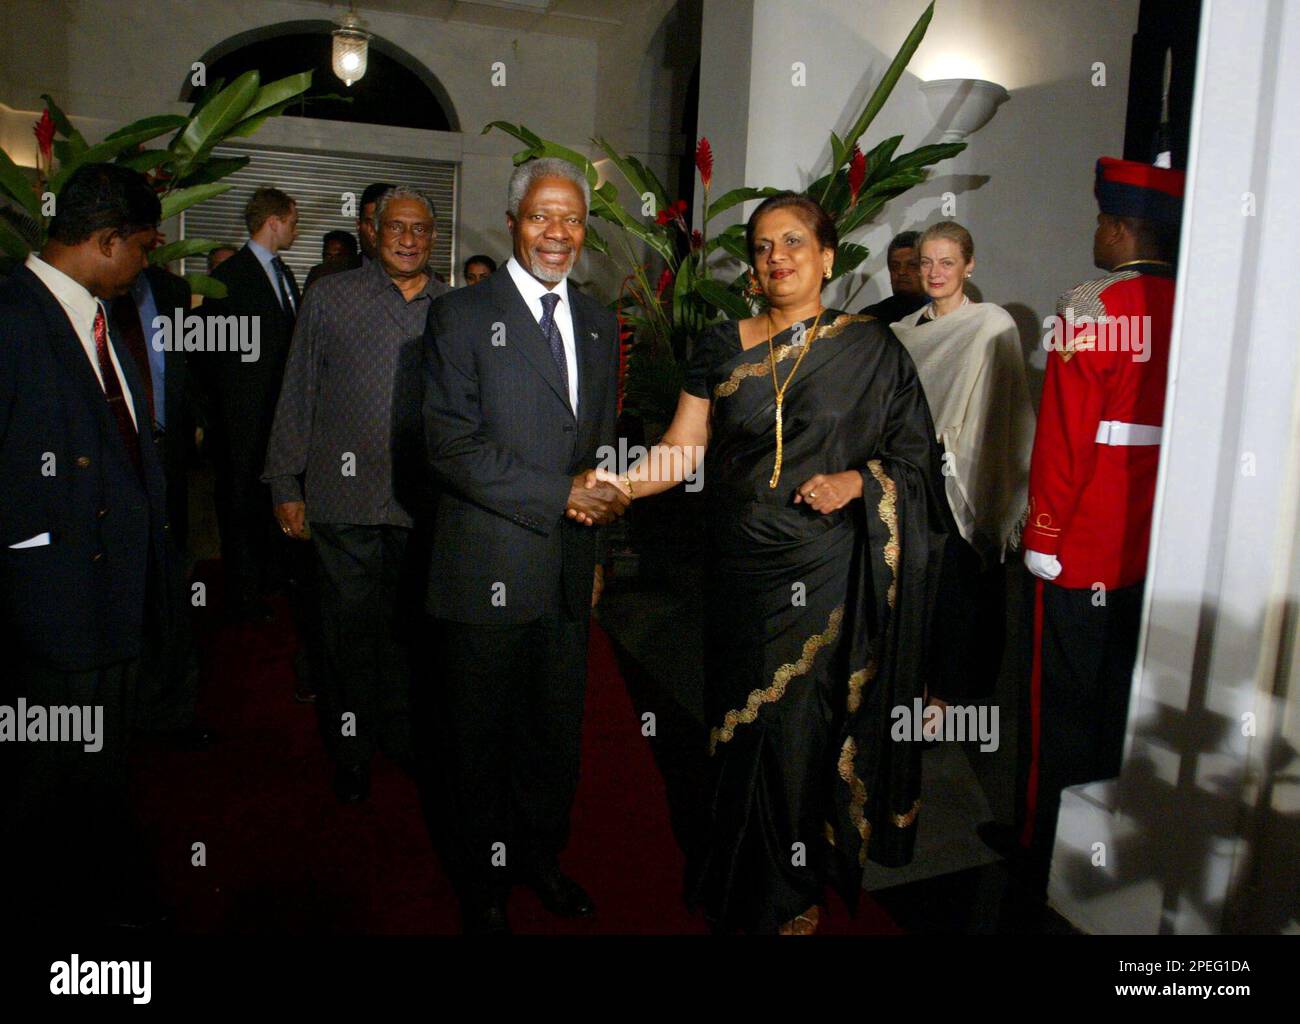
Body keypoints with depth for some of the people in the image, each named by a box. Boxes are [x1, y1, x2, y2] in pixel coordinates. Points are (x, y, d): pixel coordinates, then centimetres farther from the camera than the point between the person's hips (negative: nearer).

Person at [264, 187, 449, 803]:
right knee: (350, 628, 7)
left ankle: (402, 736, 30)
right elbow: (297, 397, 4)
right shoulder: (330, 297, 4)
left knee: (409, 626, 11)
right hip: (345, 498, -1)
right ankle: (350, 752, 25)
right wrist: (286, 486, 0)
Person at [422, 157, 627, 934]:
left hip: (568, 572, 5)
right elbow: (451, 447, -14)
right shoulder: (463, 315, -6)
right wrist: (561, 495, -17)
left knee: (558, 732, 16)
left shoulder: (599, 322, 12)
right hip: (490, 570, -5)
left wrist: (596, 543, 7)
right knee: (483, 738, 10)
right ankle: (483, 883, 31)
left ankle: (541, 857, 39)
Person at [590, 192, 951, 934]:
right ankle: (737, 887, 30)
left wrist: (858, 480, -15)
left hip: (823, 573, -2)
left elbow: (916, 454, 4)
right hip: (740, 566, 3)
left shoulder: (870, 348, 1)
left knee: (800, 727, 3)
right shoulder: (723, 346, 6)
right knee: (740, 725, 10)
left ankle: (794, 895, 26)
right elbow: (684, 449, 0)